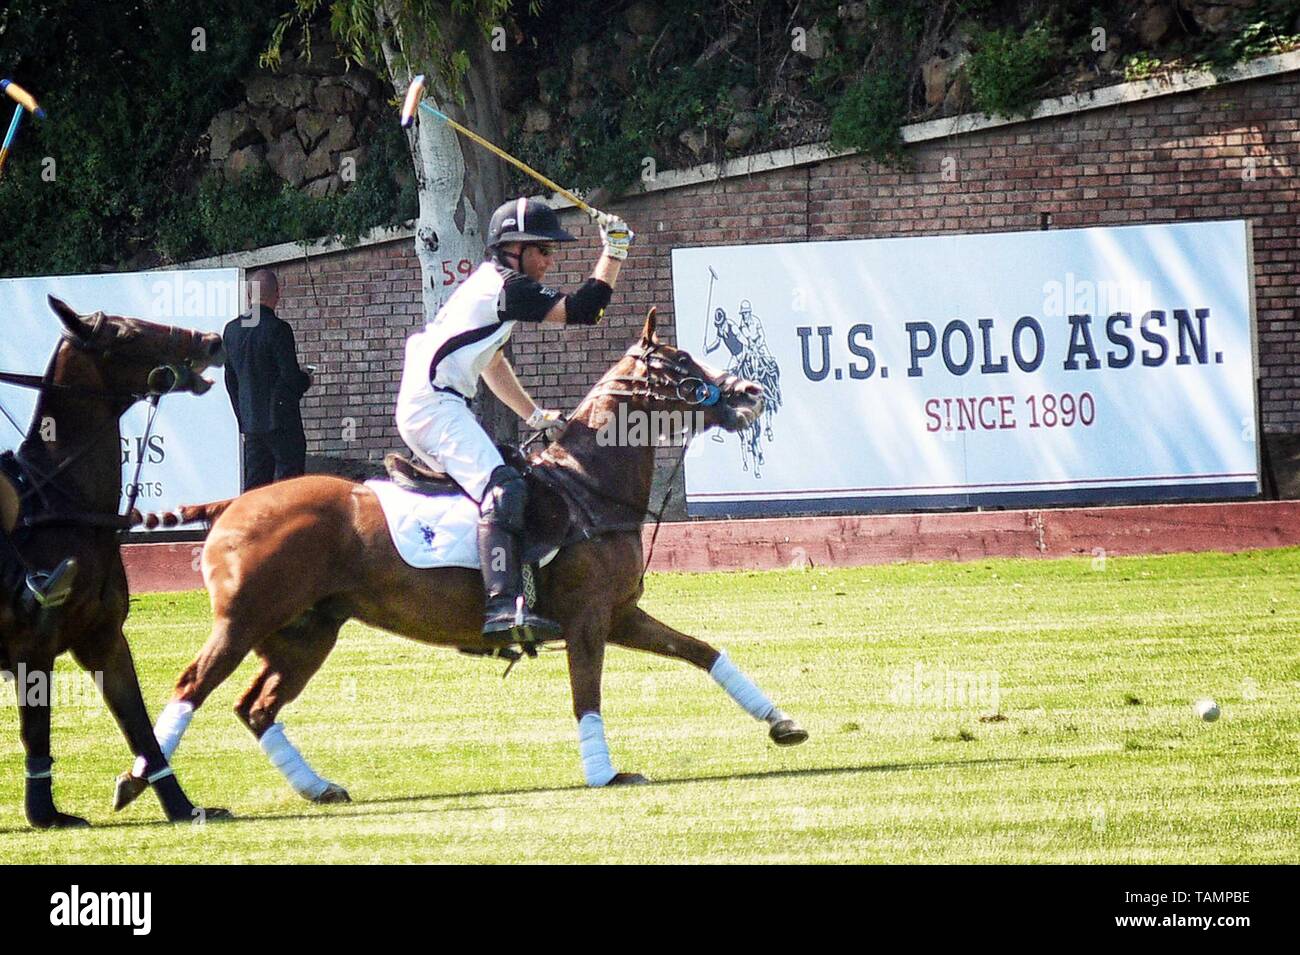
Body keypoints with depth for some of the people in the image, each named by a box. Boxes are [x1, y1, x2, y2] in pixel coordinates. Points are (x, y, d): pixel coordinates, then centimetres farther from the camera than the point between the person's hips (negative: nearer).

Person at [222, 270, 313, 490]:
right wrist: (306, 381, 7)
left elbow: (230, 381, 13)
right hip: (281, 420, -7)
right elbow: (291, 376, -15)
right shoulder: (277, 329, -15)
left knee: (254, 483, 9)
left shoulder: (232, 329, 7)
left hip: (249, 421, 7)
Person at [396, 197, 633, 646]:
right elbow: (581, 311, -14)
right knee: (503, 488, -26)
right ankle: (503, 606, -43)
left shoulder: (489, 284, 24)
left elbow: (491, 364, 36)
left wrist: (535, 416, 37)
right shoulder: (506, 286, -7)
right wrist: (614, 252, -7)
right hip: (435, 405, -11)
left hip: (419, 410, 11)